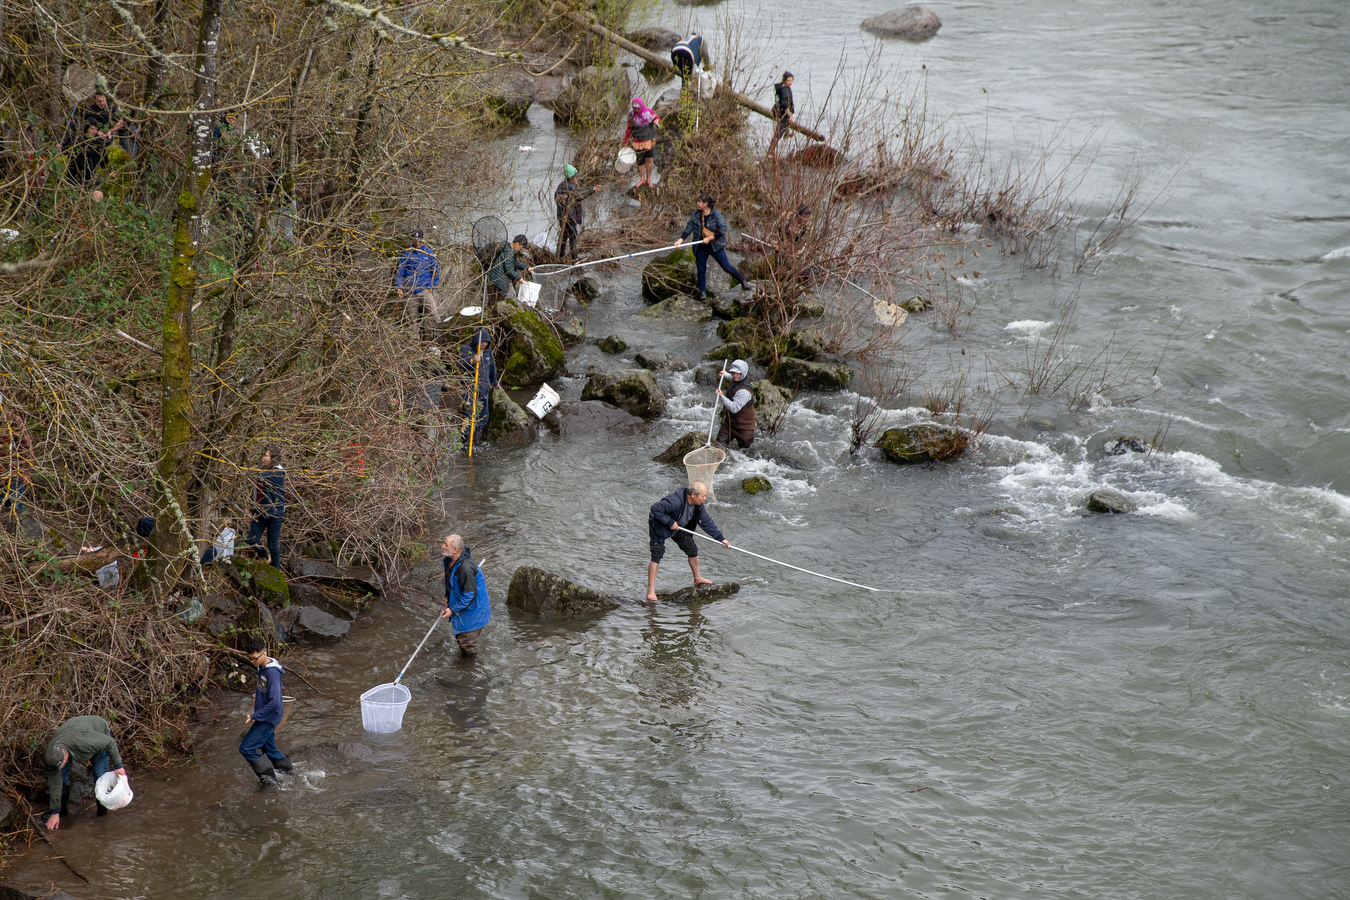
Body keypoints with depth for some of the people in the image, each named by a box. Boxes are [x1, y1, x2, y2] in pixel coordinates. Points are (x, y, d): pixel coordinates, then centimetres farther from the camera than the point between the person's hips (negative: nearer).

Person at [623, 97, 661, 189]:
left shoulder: (648, 112, -6)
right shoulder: (631, 114, -4)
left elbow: (657, 118, 10)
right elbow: (629, 129, 8)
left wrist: (657, 120, -16)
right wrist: (625, 141, 11)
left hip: (649, 140, 0)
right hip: (638, 142, 0)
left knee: (649, 159, -4)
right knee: (640, 161, 3)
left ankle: (648, 179, 9)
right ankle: (642, 179, 19)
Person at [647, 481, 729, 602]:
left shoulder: (698, 505, -12)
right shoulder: (675, 501, -39)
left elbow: (707, 522, -1)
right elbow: (655, 508, -38)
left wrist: (720, 538, -4)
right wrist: (670, 522, -34)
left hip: (679, 528, 8)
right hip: (660, 527, -8)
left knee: (692, 550, 12)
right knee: (657, 555, -16)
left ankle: (697, 578, 34)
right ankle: (651, 590, -16)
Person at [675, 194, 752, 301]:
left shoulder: (716, 214, -12)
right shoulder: (696, 215, 1)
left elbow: (722, 229, -17)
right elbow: (689, 228, 0)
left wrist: (710, 238, -22)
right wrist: (681, 239, -13)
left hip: (715, 245, -4)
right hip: (701, 247, 4)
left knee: (726, 266, -2)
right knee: (701, 270, 6)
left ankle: (743, 281, 15)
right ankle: (702, 292, 18)